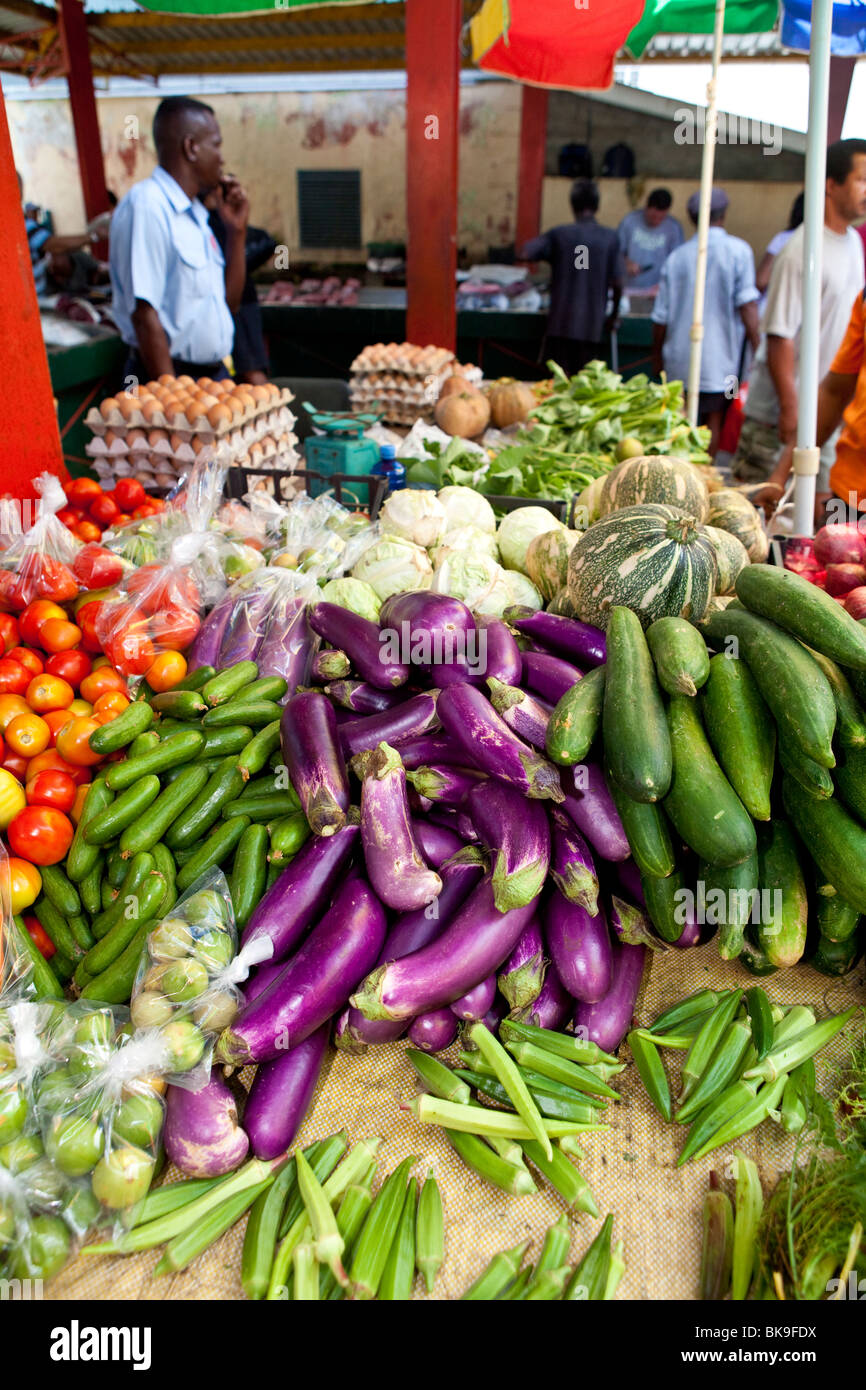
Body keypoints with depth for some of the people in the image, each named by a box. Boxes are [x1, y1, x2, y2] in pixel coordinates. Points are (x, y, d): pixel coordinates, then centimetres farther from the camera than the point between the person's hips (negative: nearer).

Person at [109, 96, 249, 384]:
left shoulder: (194, 213, 14)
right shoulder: (146, 205, -13)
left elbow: (229, 303, 17)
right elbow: (145, 316, -19)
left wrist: (236, 231, 9)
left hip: (215, 373, 8)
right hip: (170, 379, -8)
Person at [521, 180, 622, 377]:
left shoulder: (558, 234, -2)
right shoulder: (610, 237, 0)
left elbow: (524, 254, -5)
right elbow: (617, 283, -1)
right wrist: (613, 315, 14)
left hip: (561, 323, 0)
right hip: (592, 325, 1)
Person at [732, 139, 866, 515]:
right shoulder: (802, 251, -17)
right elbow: (780, 336, -19)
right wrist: (789, 407, -21)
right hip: (778, 405, -8)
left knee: (821, 503, 10)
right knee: (753, 502, -1)